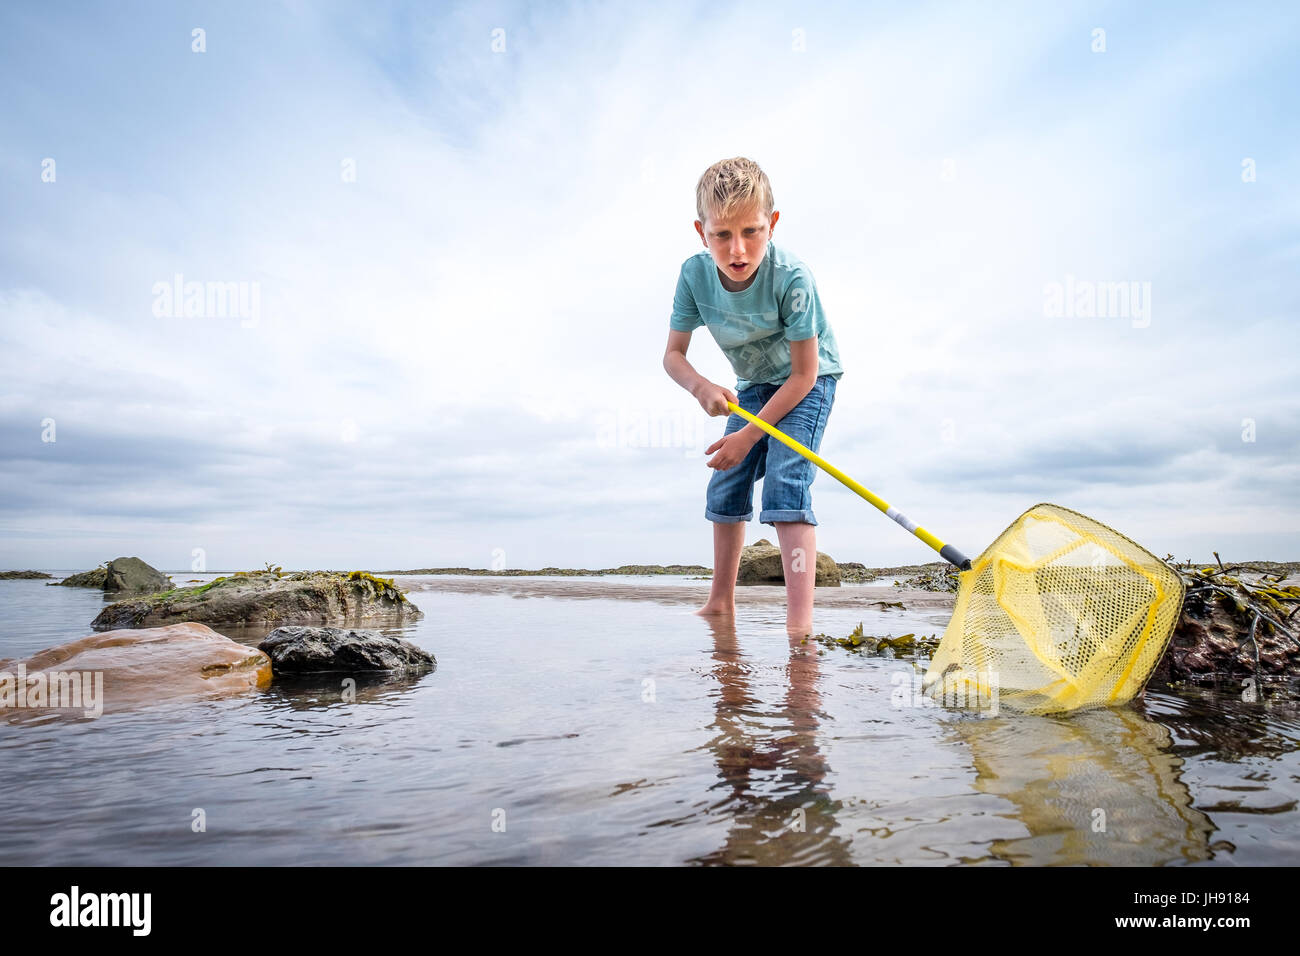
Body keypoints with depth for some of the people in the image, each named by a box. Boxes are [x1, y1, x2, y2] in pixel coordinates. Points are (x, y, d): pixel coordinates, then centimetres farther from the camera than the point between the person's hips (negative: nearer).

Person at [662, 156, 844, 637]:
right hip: (753, 386, 6)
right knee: (726, 486, 6)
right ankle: (721, 604, 21)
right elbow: (673, 354, -12)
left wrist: (748, 435, -25)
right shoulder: (695, 274, -20)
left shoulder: (791, 277, -33)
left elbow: (803, 374, -26)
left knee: (785, 482, -24)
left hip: (808, 381, -5)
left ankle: (799, 622, -26)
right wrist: (702, 387, -34)